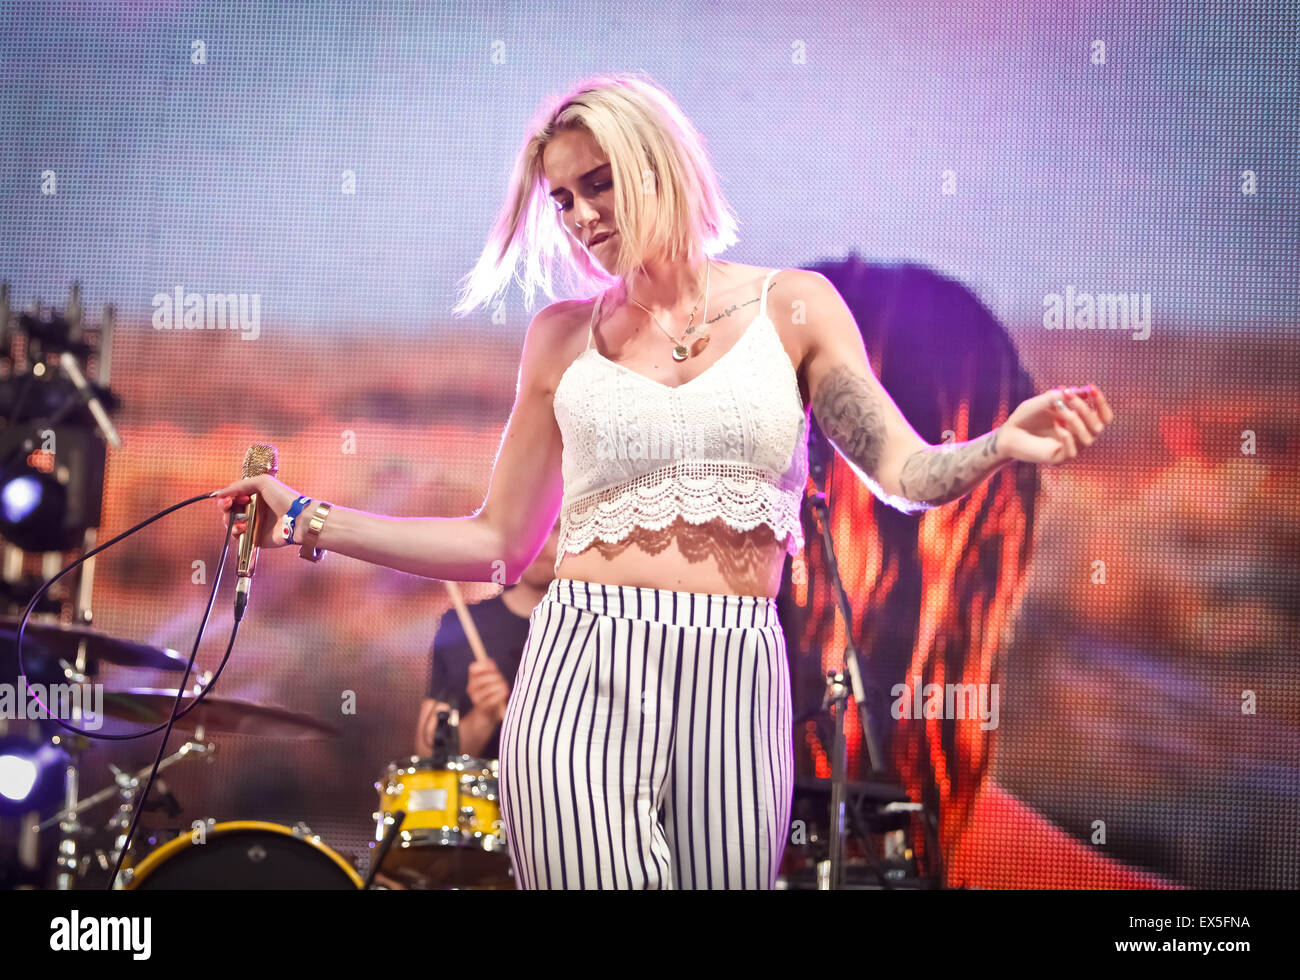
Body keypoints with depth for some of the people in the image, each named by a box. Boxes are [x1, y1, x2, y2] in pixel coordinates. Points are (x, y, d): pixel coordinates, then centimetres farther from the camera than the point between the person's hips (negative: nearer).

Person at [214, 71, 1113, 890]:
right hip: (582, 679, 0)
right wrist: (308, 521, 7)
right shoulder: (563, 337, 11)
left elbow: (906, 473, 1)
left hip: (732, 684, 0)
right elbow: (496, 544, 14)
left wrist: (1001, 446, -20)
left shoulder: (790, 307, 7)